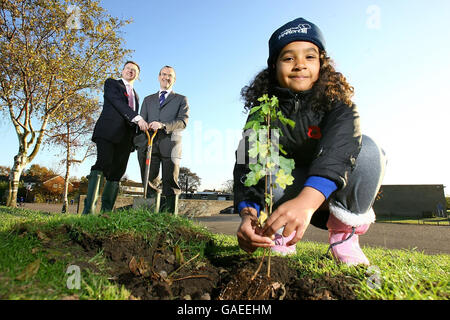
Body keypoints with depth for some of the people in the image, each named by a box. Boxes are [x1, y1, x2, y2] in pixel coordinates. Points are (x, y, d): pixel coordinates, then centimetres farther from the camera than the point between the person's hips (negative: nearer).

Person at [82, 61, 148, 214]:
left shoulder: (135, 95, 30)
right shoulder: (111, 83, 14)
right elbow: (117, 102, -6)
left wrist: (134, 140, 12)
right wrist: (137, 118, -18)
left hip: (125, 138, 5)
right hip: (108, 131, -5)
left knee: (116, 173, -2)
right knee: (102, 165, -22)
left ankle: (107, 210, -1)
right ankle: (88, 208, -26)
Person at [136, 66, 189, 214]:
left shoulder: (181, 99, 16)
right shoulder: (148, 99, 26)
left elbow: (183, 121, -1)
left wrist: (163, 125, -18)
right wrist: (139, 143, -2)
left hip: (170, 145, -3)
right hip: (149, 145, 3)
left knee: (170, 185, -5)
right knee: (149, 183, 0)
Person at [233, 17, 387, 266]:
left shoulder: (335, 101, -16)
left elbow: (339, 147, -36)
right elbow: (246, 162, -25)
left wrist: (306, 201, -55)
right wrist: (248, 213, -44)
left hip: (337, 191, 0)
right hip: (291, 191, 1)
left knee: (367, 148, -28)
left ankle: (344, 235, -13)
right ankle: (281, 236, -10)